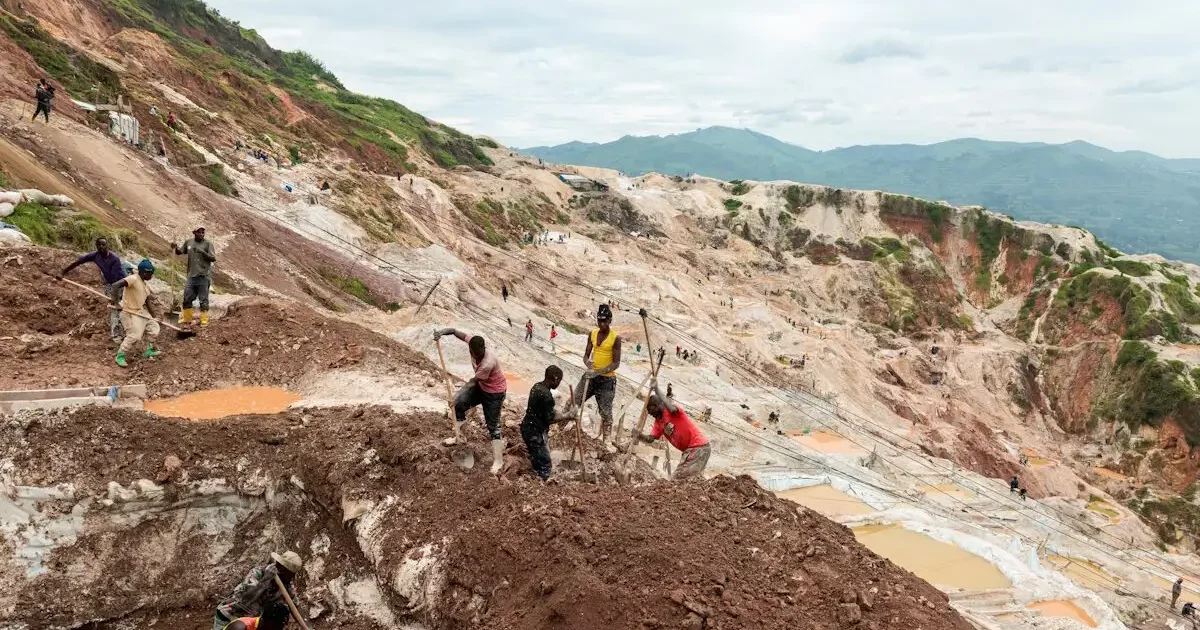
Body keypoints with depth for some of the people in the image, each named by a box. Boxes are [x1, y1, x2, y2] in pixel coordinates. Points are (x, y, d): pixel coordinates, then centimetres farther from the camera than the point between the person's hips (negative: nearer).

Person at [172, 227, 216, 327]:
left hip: (204, 276, -4)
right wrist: (176, 248, -1)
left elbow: (213, 259, -8)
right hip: (191, 275, 4)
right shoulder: (188, 242, 9)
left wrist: (203, 252, -20)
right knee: (187, 298, 9)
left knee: (203, 299, -2)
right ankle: (187, 318, 22)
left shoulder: (208, 243, -3)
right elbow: (179, 252, 20)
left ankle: (204, 320, 5)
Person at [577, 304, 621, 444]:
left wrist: (598, 372, -24)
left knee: (606, 412, 1)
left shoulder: (615, 338, -12)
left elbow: (616, 363, -14)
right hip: (591, 375, 5)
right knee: (572, 402, 0)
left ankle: (605, 440, 11)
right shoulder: (593, 334, 4)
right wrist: (589, 366, -17)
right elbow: (586, 356, 6)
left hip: (607, 379, -4)